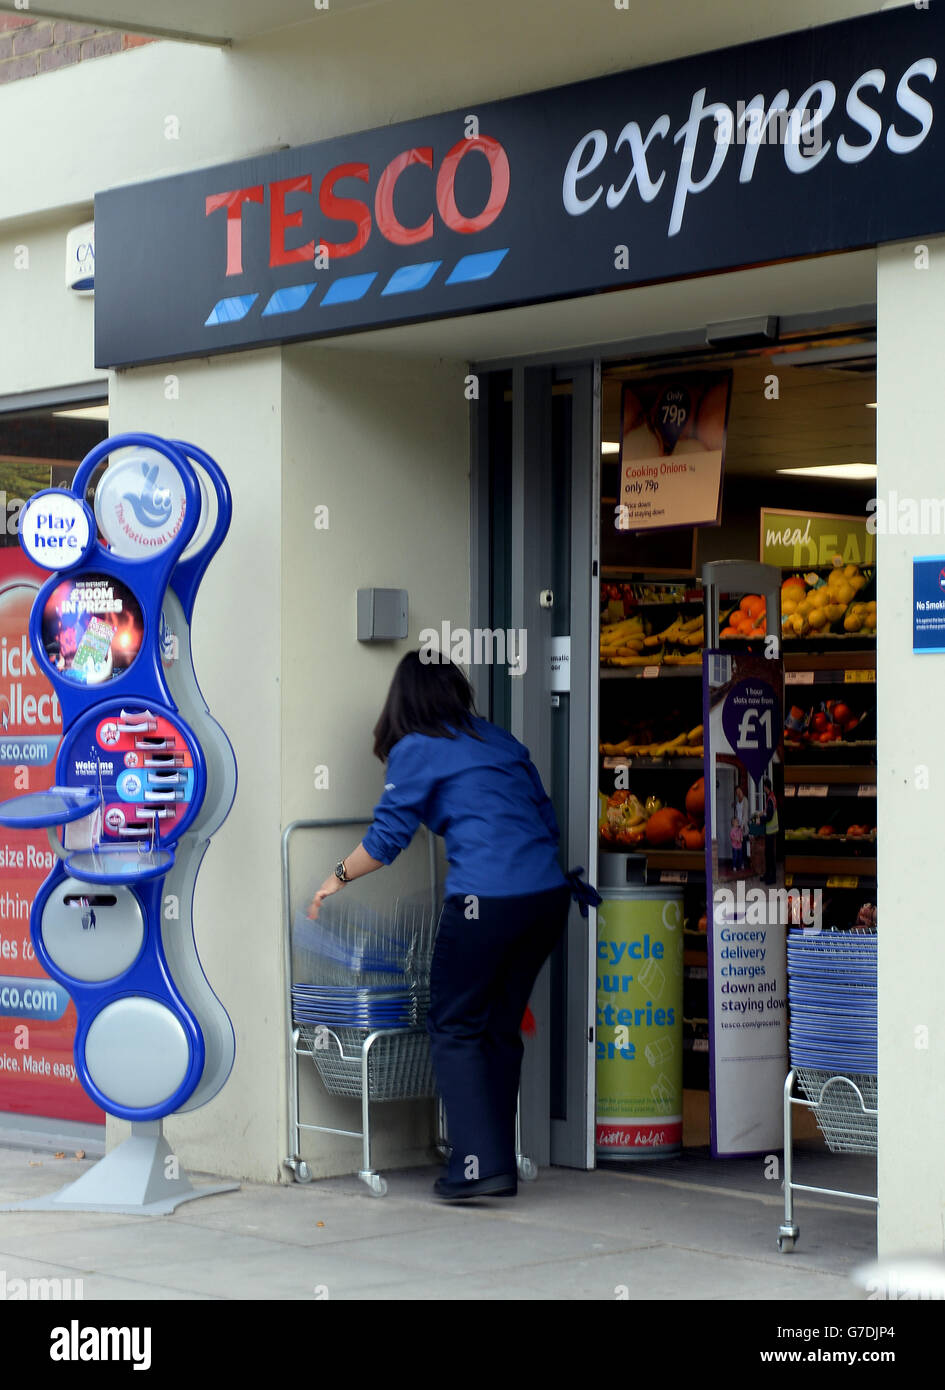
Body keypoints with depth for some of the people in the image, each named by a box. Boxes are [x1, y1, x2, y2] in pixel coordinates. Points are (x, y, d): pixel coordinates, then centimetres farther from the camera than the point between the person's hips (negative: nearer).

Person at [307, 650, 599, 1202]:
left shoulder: (416, 751, 2)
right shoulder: (501, 741, 19)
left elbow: (387, 839, 4)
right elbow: (546, 819, 20)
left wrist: (337, 880, 19)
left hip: (487, 902, -6)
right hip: (548, 894, 6)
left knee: (455, 1029, 4)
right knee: (501, 1028, 15)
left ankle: (480, 1165, -5)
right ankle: (500, 1164, 16)